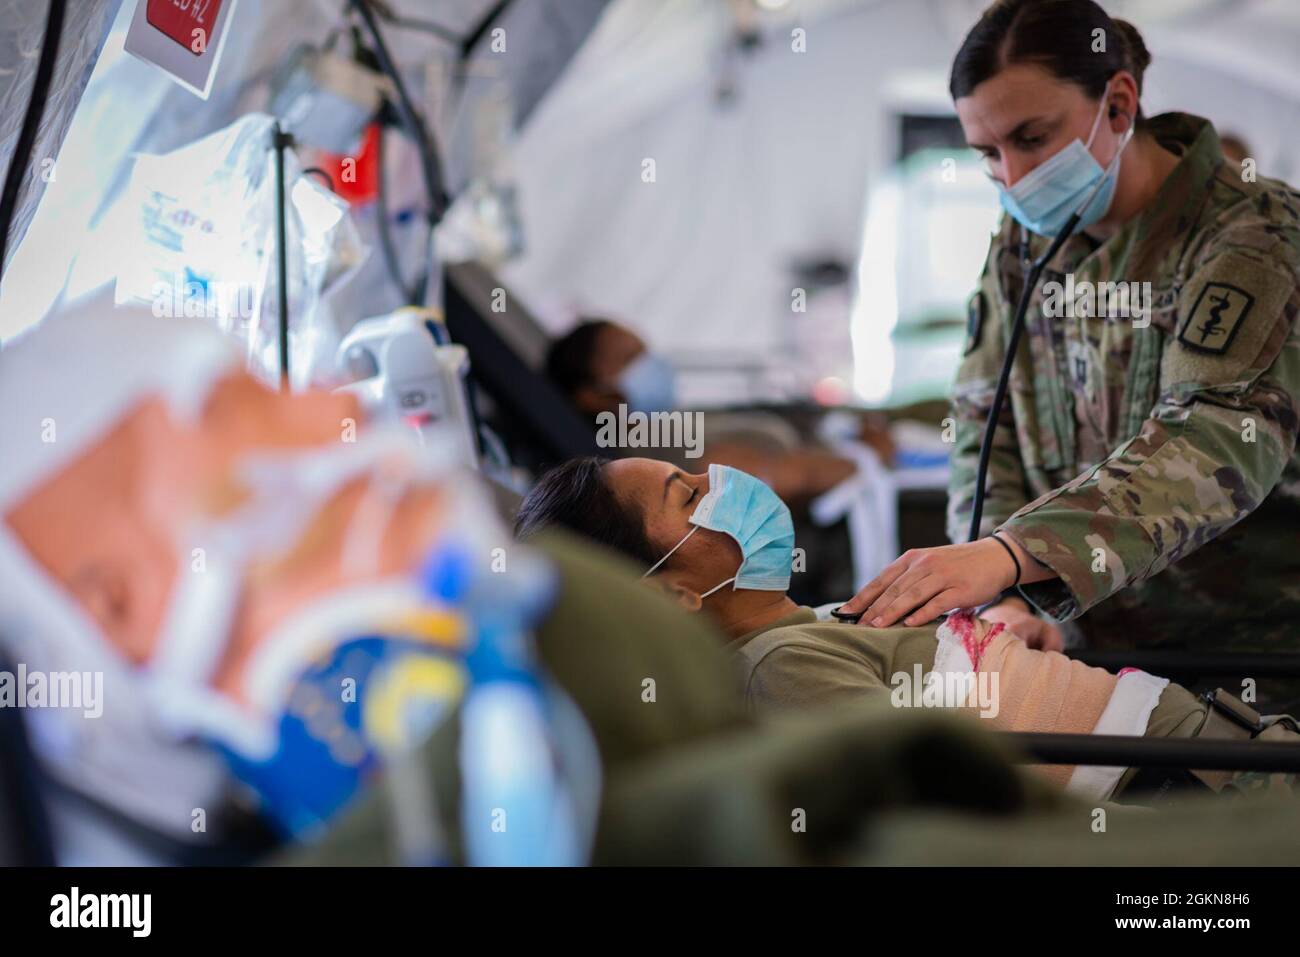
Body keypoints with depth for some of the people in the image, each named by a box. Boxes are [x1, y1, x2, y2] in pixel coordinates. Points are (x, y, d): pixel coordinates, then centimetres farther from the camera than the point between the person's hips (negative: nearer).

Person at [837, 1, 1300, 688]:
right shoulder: (1021, 243, 11)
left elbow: (1215, 445, -25)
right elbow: (985, 423, 9)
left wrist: (1009, 554, -38)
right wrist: (1005, 598, -11)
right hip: (1090, 649, 5)